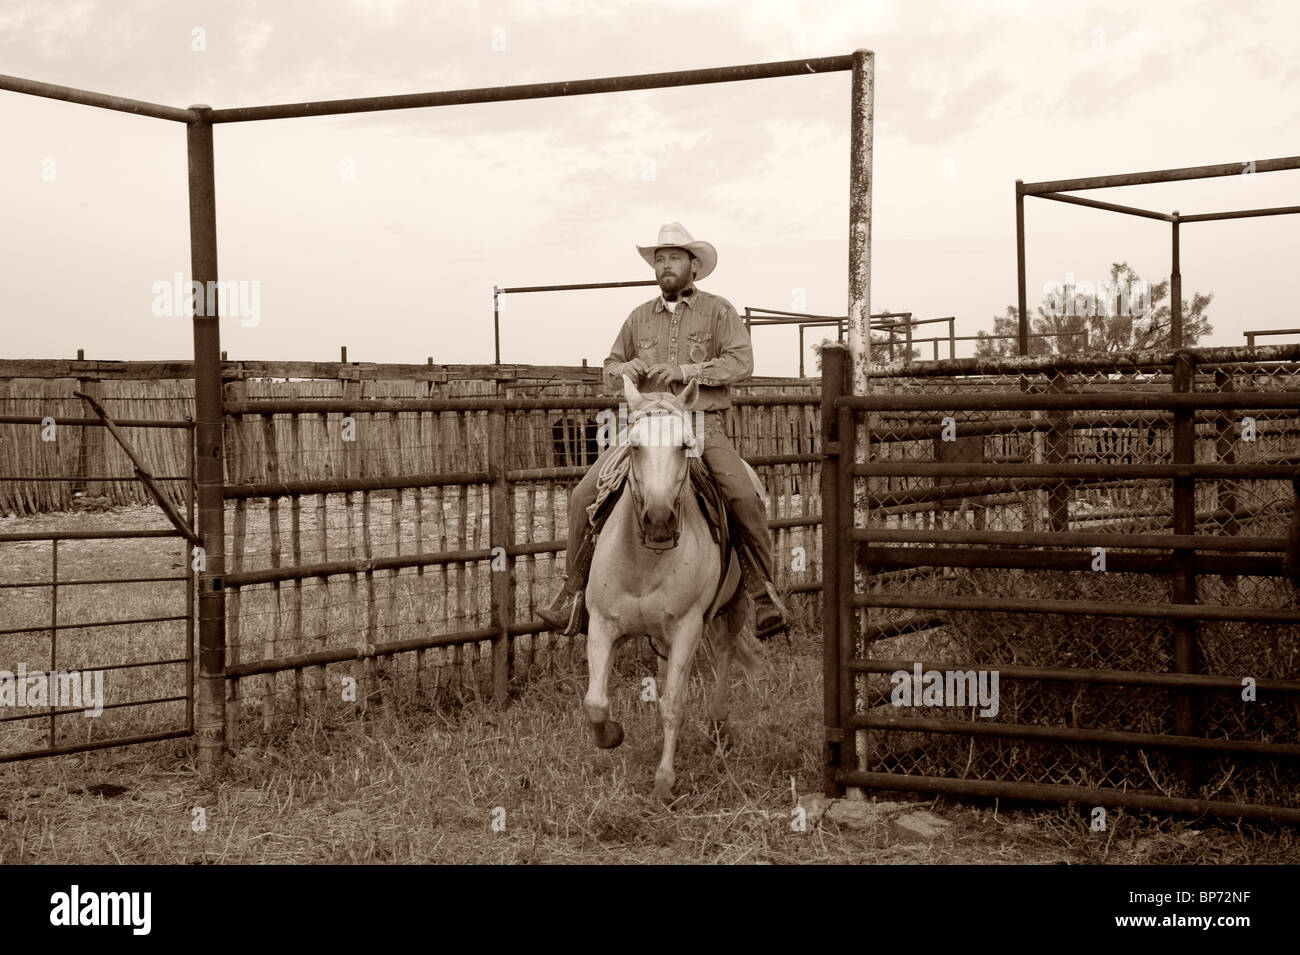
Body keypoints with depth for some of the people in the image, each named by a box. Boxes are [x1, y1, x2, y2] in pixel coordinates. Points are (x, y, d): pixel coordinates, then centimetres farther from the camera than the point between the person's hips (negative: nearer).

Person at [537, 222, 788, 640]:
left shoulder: (717, 311, 5)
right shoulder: (639, 317, 16)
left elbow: (741, 362, -8)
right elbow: (610, 371, 22)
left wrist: (685, 371, -18)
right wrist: (627, 369, -3)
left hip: (702, 426, -3)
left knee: (744, 498, -26)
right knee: (584, 496, -13)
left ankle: (763, 594, -13)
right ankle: (574, 593, -4)